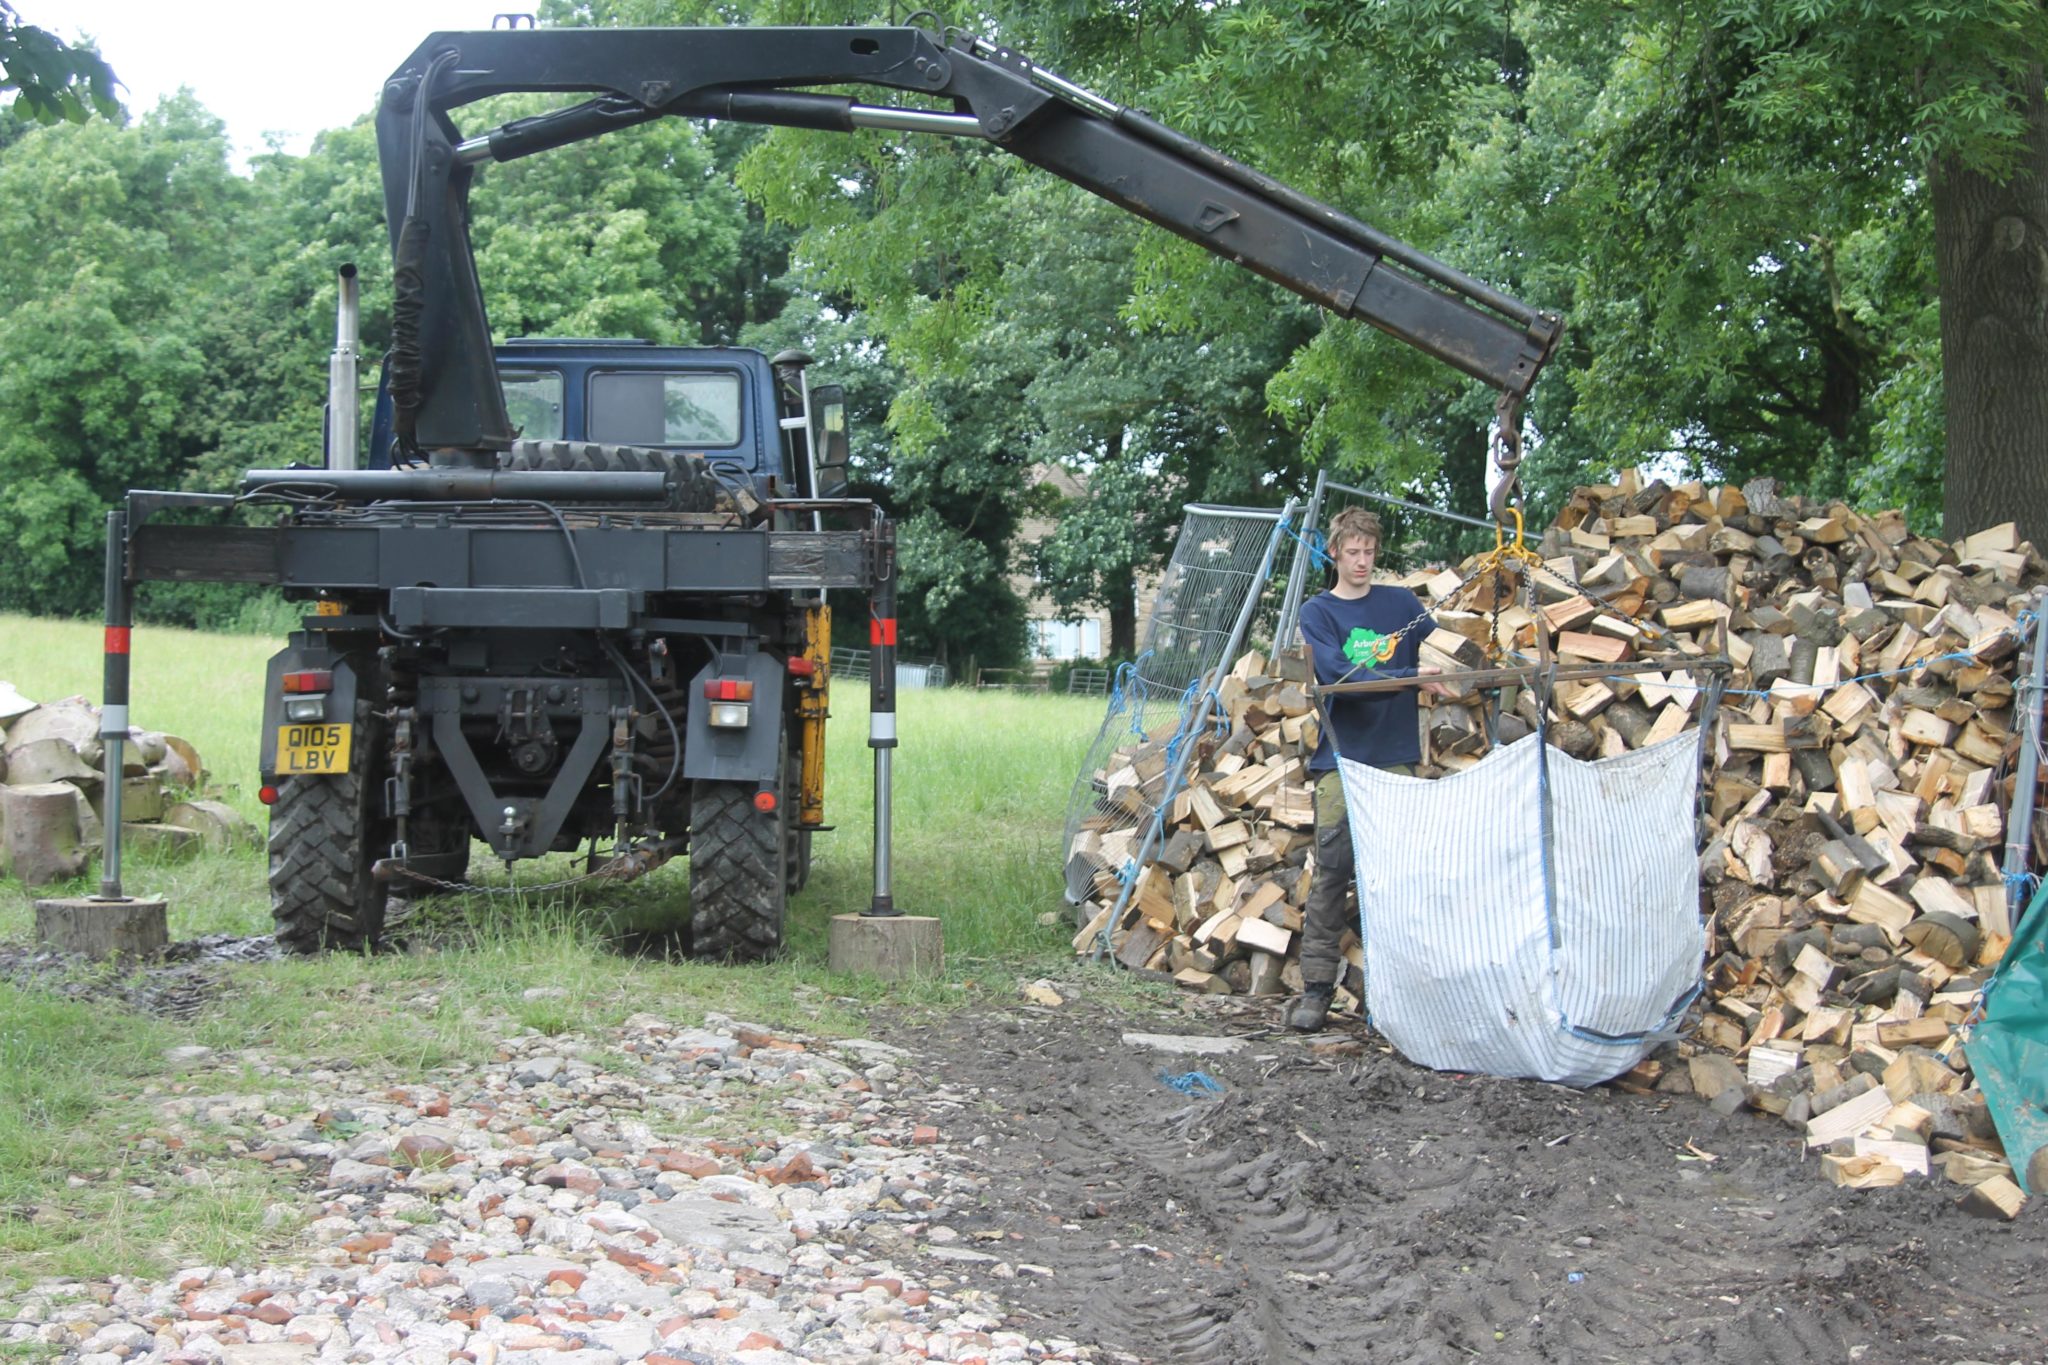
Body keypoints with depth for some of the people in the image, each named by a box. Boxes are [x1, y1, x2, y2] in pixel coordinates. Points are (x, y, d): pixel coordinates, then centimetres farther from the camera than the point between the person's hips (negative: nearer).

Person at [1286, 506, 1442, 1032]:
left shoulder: (1401, 603, 12)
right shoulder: (1317, 612, 3)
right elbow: (1338, 675, -12)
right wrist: (1409, 676, -21)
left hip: (1397, 753, 2)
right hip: (1341, 757, -2)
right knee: (1332, 871, -5)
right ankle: (1317, 985, -3)